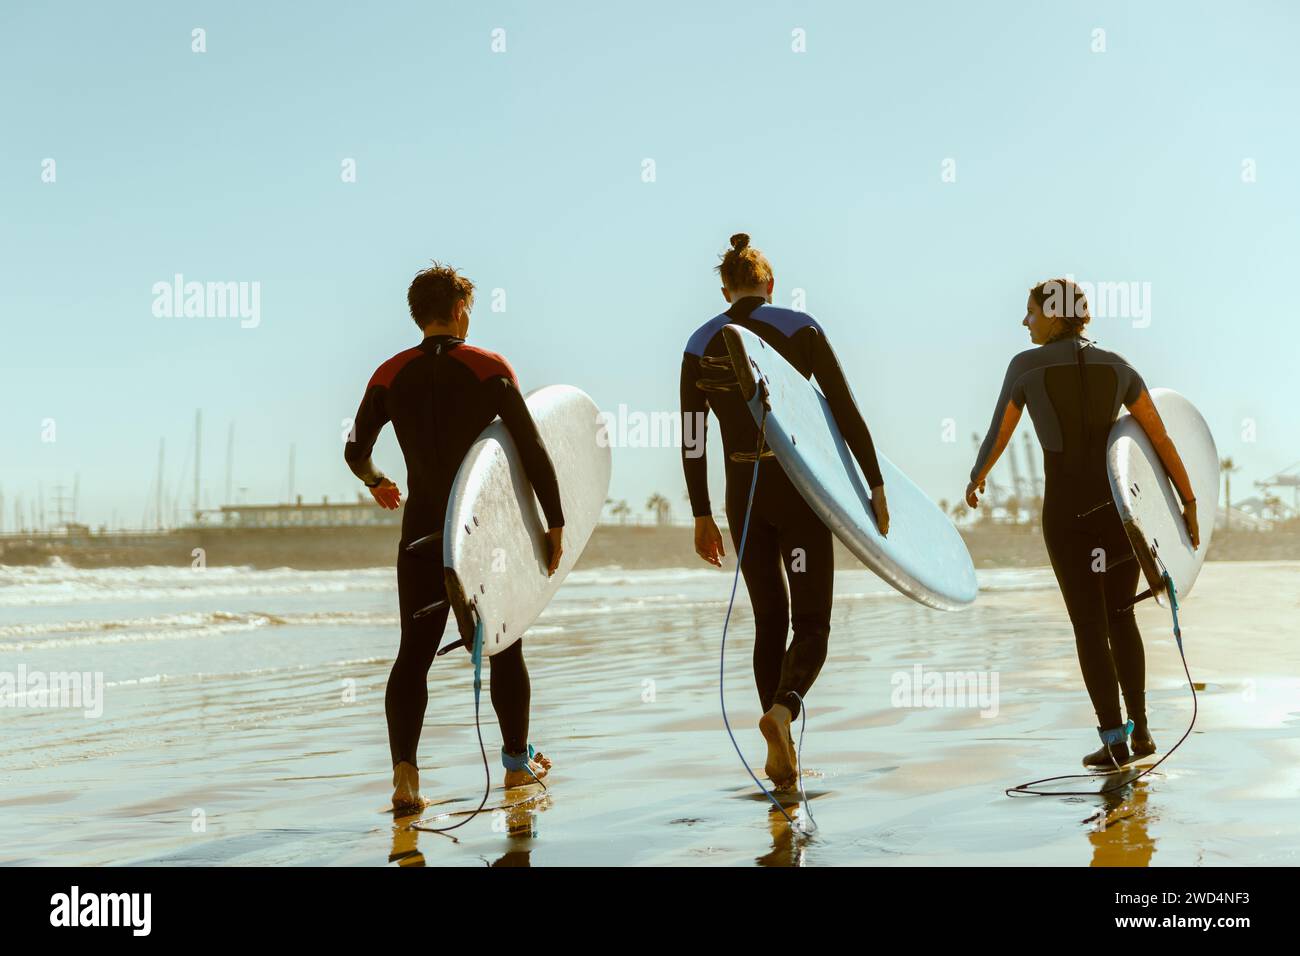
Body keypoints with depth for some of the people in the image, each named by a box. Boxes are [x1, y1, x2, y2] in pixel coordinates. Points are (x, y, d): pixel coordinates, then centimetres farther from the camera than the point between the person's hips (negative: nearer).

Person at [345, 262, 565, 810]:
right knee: (505, 647, 14)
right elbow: (533, 451, -12)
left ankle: (404, 767, -14)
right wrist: (555, 524, -6)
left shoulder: (391, 375, 2)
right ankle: (517, 762, 25)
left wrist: (376, 484, 24)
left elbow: (355, 451, 2)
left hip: (423, 531, 2)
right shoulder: (490, 369, -6)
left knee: (413, 654, 3)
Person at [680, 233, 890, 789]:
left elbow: (692, 440, 2)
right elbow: (846, 412, -8)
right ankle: (782, 709, -27)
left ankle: (779, 751, 17)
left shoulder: (701, 345, 2)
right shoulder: (801, 329, -5)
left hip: (742, 494, 3)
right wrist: (876, 486, -2)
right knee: (811, 623, 3)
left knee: (769, 619, 16)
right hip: (799, 488, -3)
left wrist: (702, 517, 9)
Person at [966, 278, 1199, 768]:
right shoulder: (1117, 367, 5)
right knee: (1121, 617, 19)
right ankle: (1140, 729, 19)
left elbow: (998, 435, 6)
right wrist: (1189, 504, 9)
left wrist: (976, 480, 25)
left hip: (1067, 510, -3)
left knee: (1089, 626, 4)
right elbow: (1162, 440, 3)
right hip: (1119, 502, 3)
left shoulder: (1025, 366, -2)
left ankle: (1114, 739, -1)